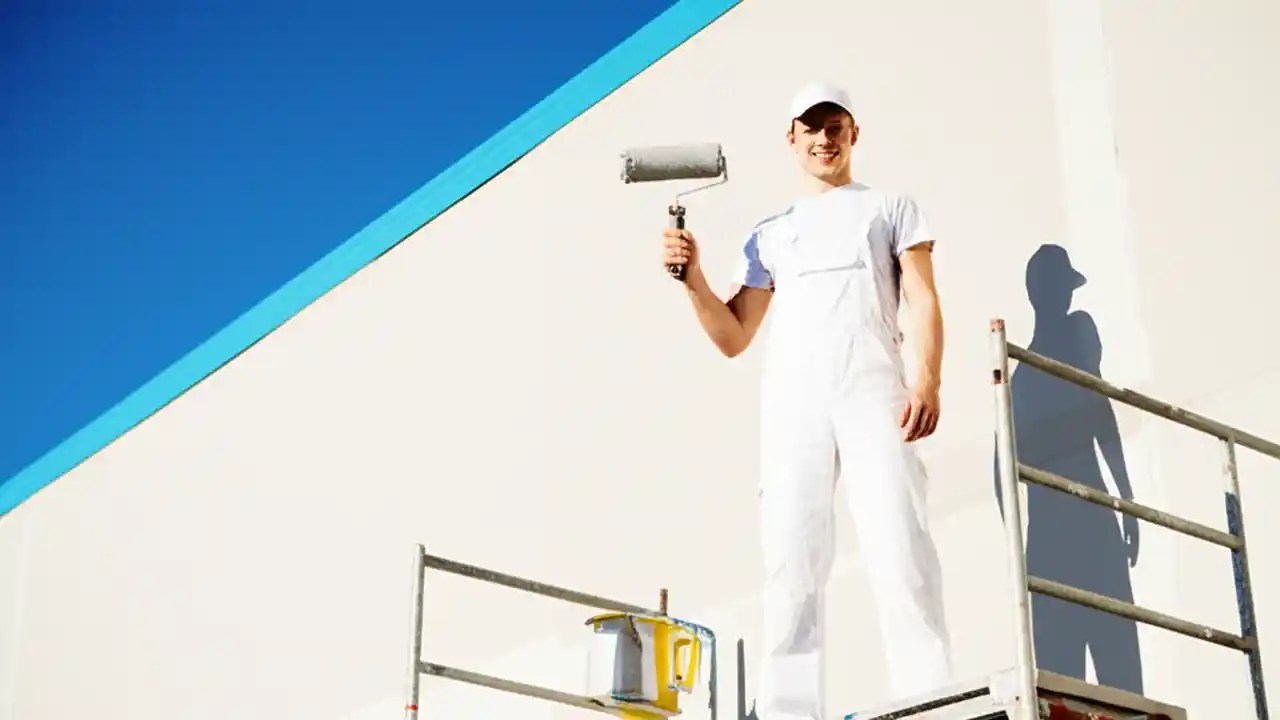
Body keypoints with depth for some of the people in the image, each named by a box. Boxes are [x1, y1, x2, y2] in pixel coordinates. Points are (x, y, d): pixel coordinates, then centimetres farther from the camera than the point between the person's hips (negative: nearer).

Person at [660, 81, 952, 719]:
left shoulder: (889, 207, 21)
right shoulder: (768, 235, 26)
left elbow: (924, 301, 9)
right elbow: (733, 338, 21)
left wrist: (927, 379, -8)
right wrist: (694, 280, 2)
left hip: (873, 389, -2)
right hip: (790, 401, 3)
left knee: (900, 551, -15)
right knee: (790, 564, -7)